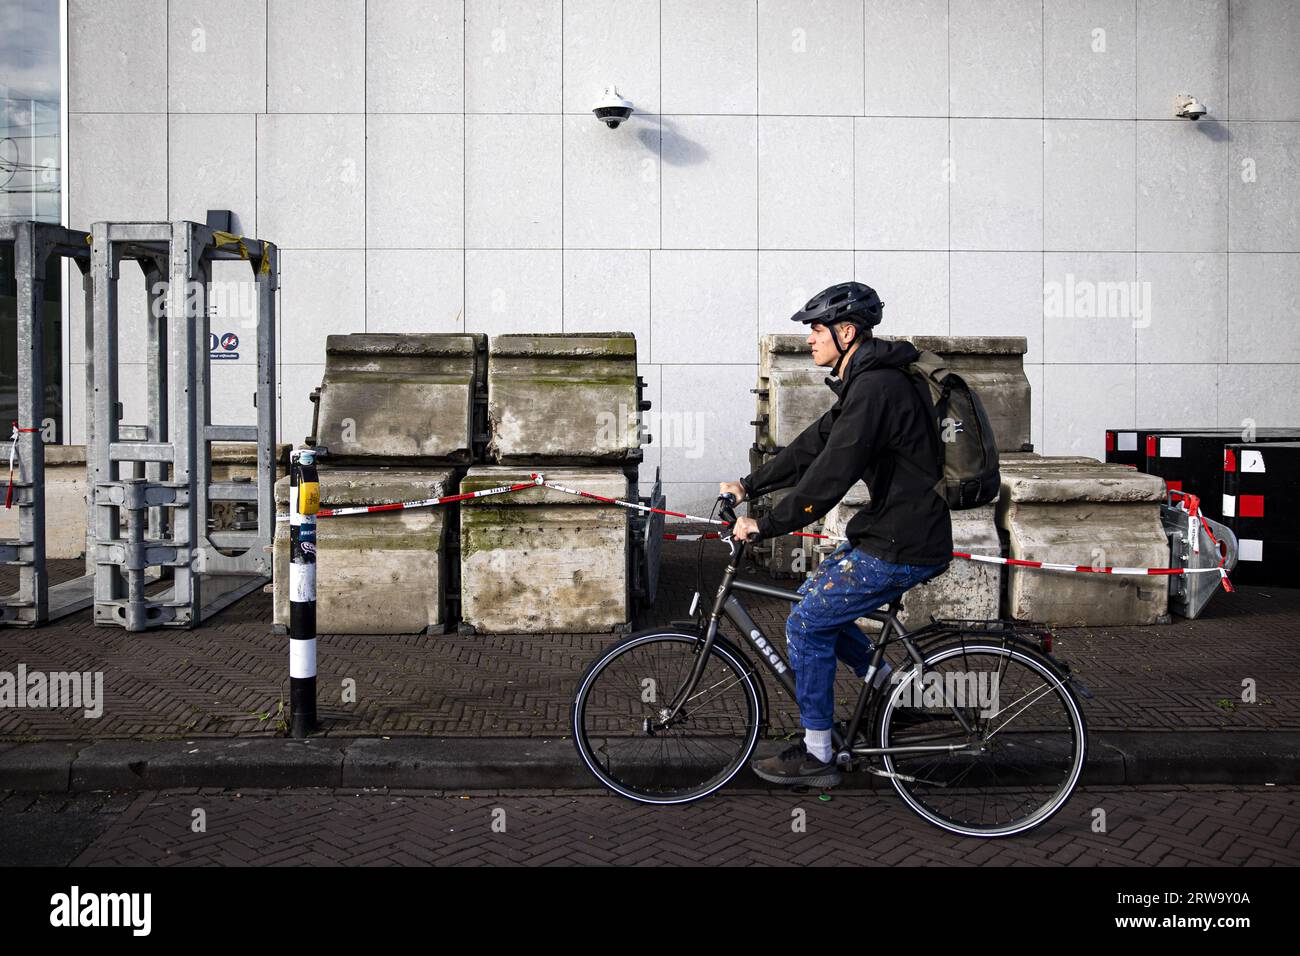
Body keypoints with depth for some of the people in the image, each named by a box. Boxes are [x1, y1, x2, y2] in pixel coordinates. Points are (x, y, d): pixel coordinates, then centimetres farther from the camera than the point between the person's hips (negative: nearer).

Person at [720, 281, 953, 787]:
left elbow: (830, 476, -25)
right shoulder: (865, 382, 12)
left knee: (806, 624, -4)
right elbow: (813, 445, 17)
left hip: (903, 547, -10)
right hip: (889, 531, 10)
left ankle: (816, 756, 8)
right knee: (813, 599, 19)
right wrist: (749, 485, 16)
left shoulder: (875, 389, -21)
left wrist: (764, 526, -18)